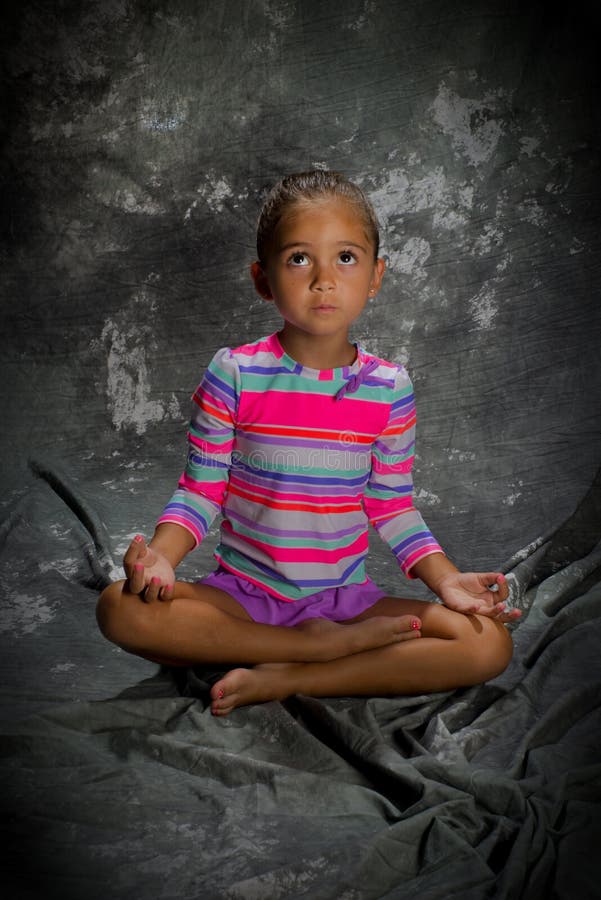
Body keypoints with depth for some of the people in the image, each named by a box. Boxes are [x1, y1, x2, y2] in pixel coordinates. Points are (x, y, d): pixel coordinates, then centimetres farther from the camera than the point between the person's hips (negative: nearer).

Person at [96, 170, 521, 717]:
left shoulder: (389, 389, -2)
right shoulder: (234, 374, -7)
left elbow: (393, 509, 4)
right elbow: (201, 491, -3)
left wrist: (447, 580, -10)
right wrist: (161, 556, -22)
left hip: (345, 596, 1)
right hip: (241, 595, -1)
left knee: (490, 644, -19)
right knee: (121, 607, -28)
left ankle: (285, 680, -19)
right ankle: (325, 645, -20)